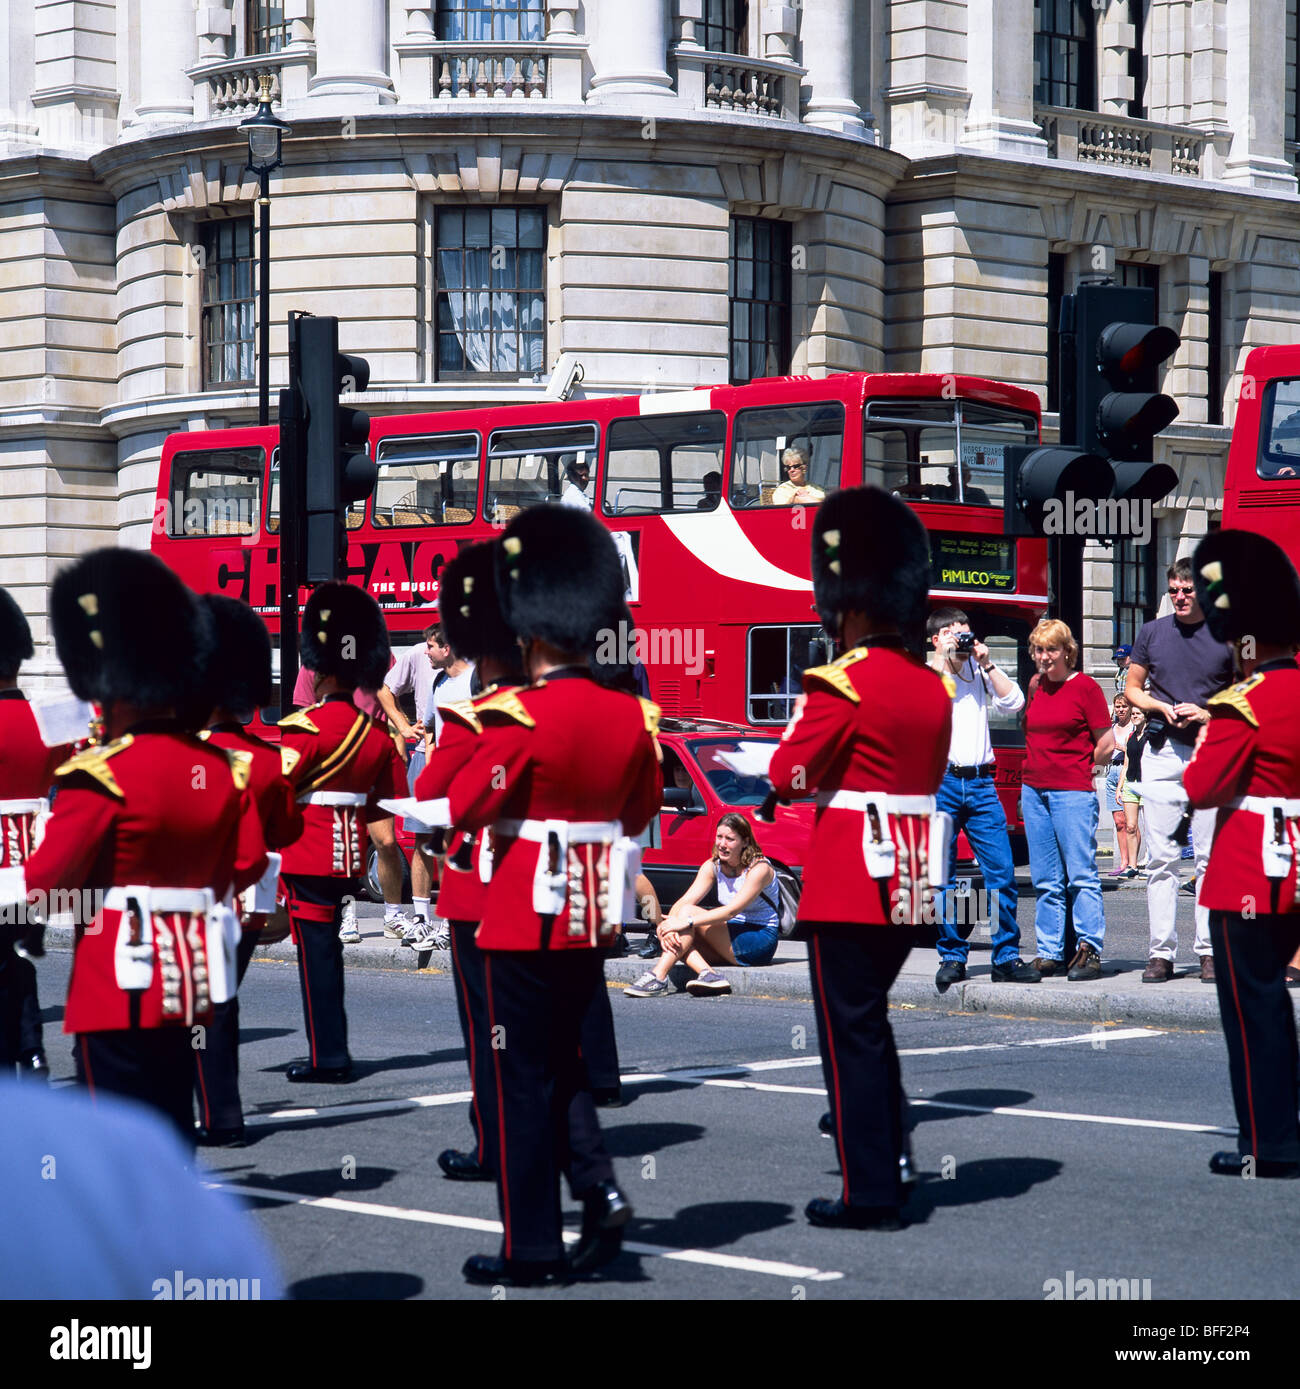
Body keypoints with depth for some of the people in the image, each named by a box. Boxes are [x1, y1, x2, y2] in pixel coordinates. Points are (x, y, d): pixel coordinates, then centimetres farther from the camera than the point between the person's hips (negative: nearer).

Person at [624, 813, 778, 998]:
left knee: (688, 912, -24)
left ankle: (658, 977, -33)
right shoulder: (712, 866, 4)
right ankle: (708, 974, -37)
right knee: (668, 934, -17)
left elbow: (732, 910, -26)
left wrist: (687, 921, -35)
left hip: (762, 941, -7)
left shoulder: (759, 868, -15)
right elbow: (684, 901, -7)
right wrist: (667, 926, -28)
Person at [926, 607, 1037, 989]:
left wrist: (987, 664, -1)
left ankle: (1006, 958, 2)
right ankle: (952, 957, 7)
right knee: (941, 876, -1)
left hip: (980, 782, 3)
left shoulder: (979, 671, 15)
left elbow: (1014, 703, 4)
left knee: (1002, 871, -3)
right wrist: (942, 659, -11)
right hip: (939, 782, -3)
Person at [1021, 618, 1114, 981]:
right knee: (1046, 879, 7)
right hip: (1033, 790, 6)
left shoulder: (1085, 687, -4)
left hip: (1073, 792, -6)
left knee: (1081, 875, -8)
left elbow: (1107, 745, -3)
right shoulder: (1035, 686, 13)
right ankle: (1050, 954, 9)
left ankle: (1090, 951, -6)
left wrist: (1080, 771, 5)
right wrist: (1038, 769, 14)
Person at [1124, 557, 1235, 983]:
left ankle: (1210, 950, 2)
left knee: (1212, 855, -2)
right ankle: (1161, 951, 2)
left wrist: (1208, 715, -9)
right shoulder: (1152, 633, 11)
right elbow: (1132, 688, 16)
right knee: (1161, 857, 0)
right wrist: (1164, 707, -3)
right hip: (1162, 752, 2)